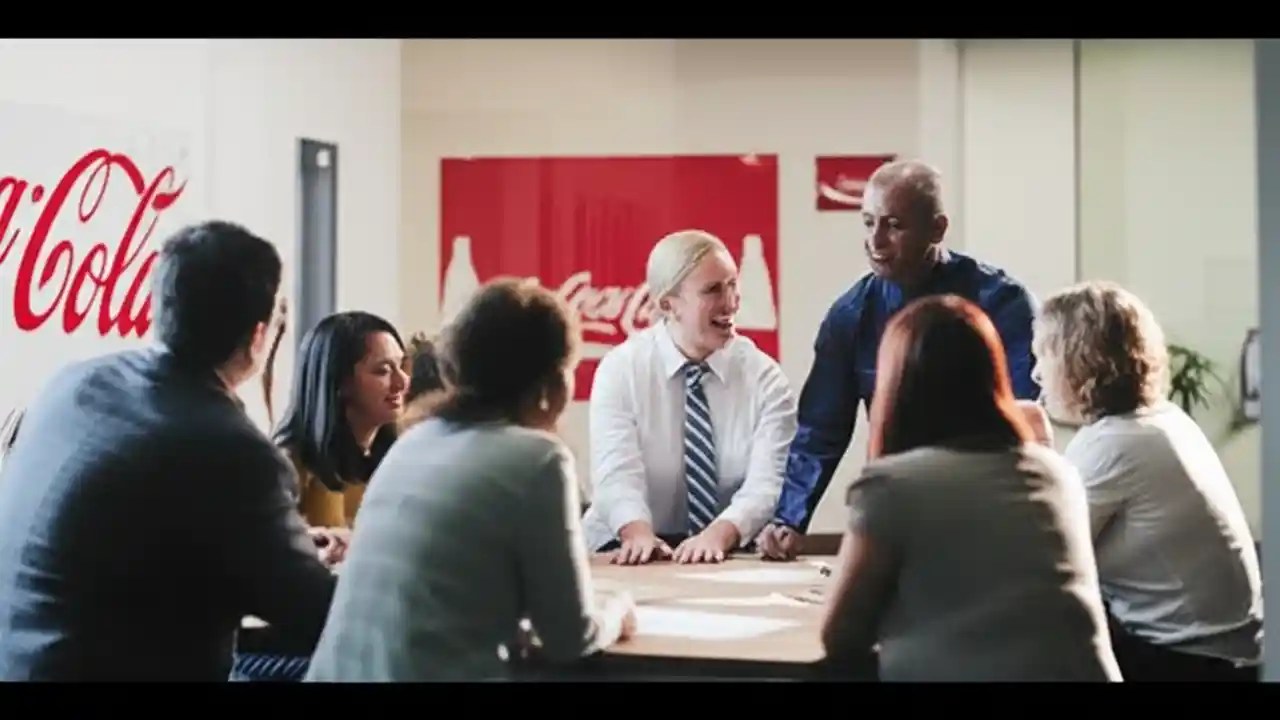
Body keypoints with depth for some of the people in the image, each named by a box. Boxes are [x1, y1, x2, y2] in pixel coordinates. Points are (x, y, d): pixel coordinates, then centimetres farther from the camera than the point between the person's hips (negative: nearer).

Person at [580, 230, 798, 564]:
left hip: (732, 555, 1)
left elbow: (767, 483, -12)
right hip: (642, 556, -1)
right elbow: (617, 474, -15)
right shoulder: (620, 369, -2)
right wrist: (639, 534, -34)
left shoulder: (764, 377, -1)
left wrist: (719, 534, -31)